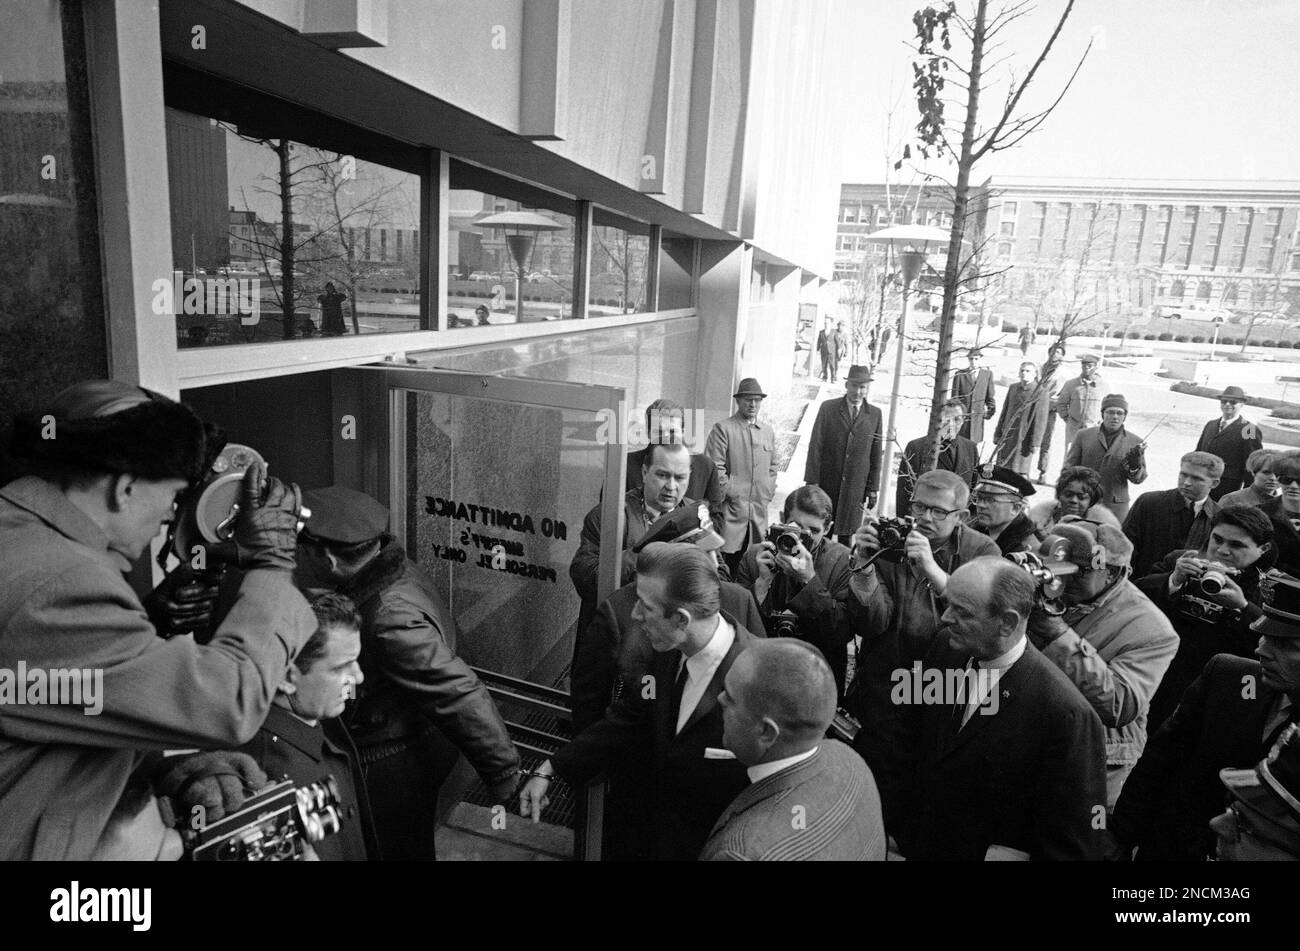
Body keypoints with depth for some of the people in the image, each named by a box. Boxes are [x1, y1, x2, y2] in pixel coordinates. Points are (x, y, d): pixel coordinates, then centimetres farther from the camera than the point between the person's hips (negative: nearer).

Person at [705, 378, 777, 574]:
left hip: (759, 510, 5)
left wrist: (768, 493, 10)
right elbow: (715, 468, -8)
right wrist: (733, 494, -11)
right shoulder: (722, 429, -3)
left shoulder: (768, 431, 16)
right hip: (731, 509, -5)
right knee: (729, 560, -7)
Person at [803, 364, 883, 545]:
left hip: (856, 487, 1)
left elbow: (876, 454, 5)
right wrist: (812, 481, -6)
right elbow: (815, 446, -2)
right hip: (826, 484, -1)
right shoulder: (828, 408, 0)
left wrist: (873, 489, 4)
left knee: (847, 536, 4)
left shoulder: (875, 414, 4)